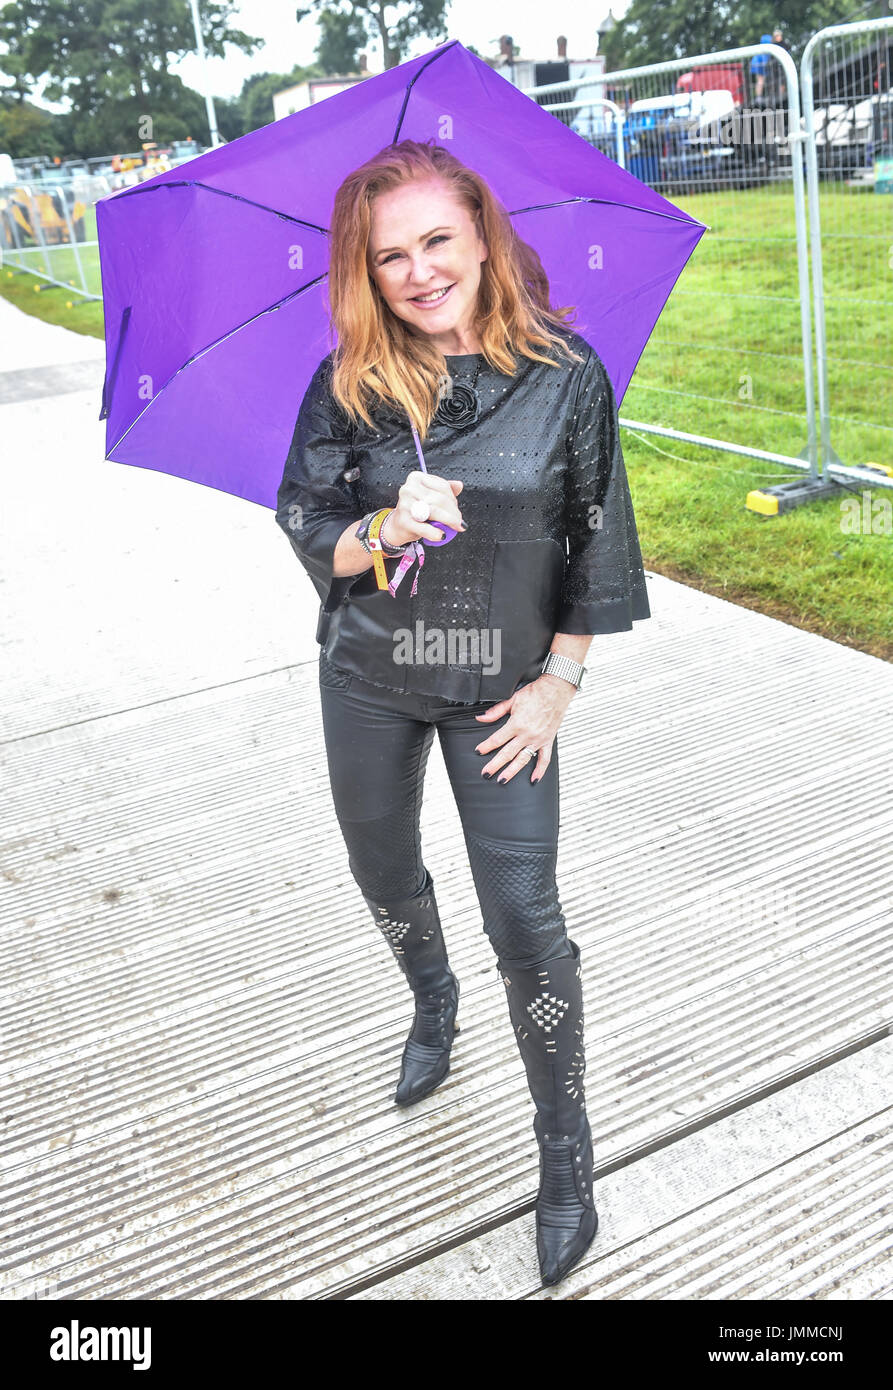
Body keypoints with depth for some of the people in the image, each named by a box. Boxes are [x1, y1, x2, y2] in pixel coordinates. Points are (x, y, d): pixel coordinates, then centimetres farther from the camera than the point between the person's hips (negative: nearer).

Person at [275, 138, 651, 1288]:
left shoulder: (566, 374, -11)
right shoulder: (349, 385, -9)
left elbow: (598, 543, -4)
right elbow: (307, 534, -5)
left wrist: (558, 682, -6)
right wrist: (387, 531, -27)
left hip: (503, 691, -2)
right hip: (369, 681, 3)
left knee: (523, 914, -3)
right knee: (384, 874, 19)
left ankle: (565, 1146, 21)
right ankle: (434, 1010, 53)